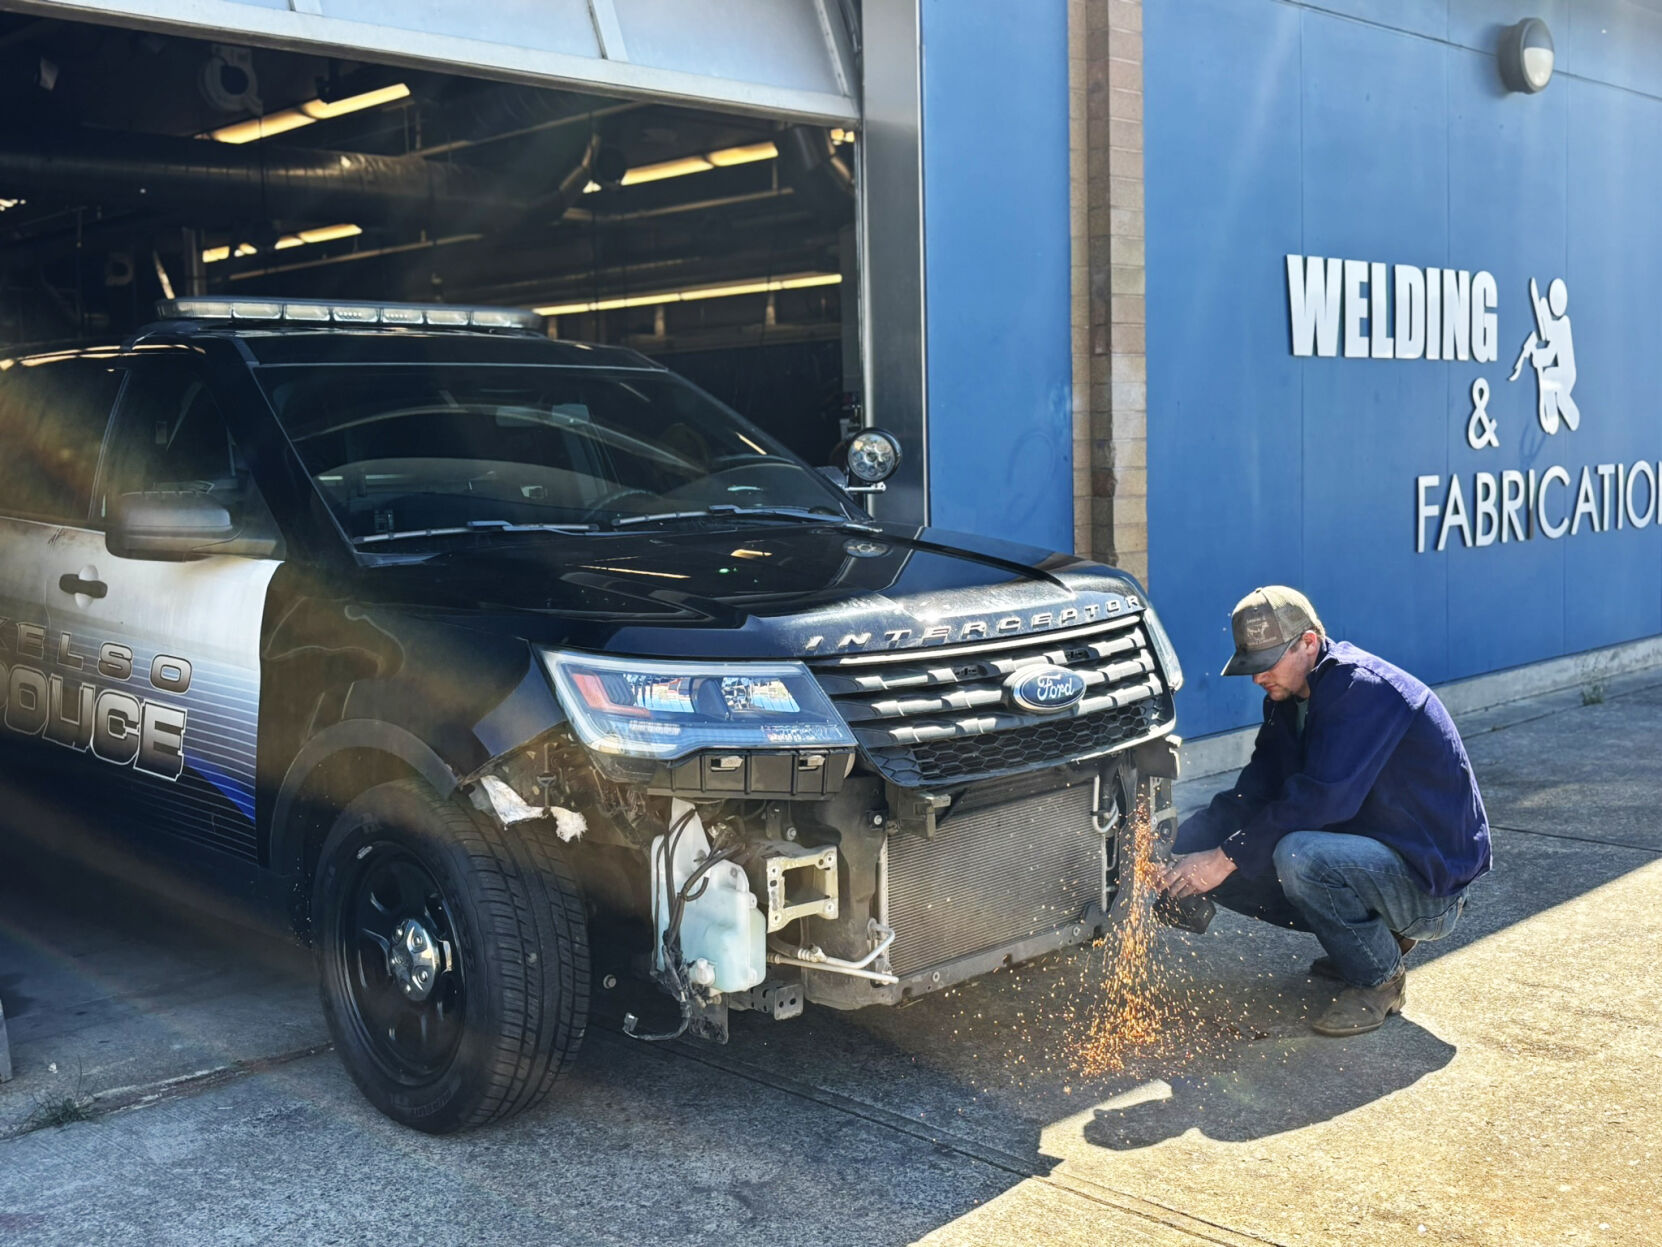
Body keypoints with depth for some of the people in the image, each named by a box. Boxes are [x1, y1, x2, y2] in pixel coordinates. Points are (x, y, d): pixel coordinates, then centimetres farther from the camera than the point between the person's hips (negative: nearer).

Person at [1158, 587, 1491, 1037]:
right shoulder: (1288, 698, 6)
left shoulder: (1363, 688, -22)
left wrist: (1226, 858, -28)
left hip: (1433, 878, -9)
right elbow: (1254, 792, 3)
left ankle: (1380, 977, -8)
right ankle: (1376, 933, 11)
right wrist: (1186, 854, -13)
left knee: (1297, 856, -36)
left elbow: (1318, 799, -31)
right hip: (1369, 853, 9)